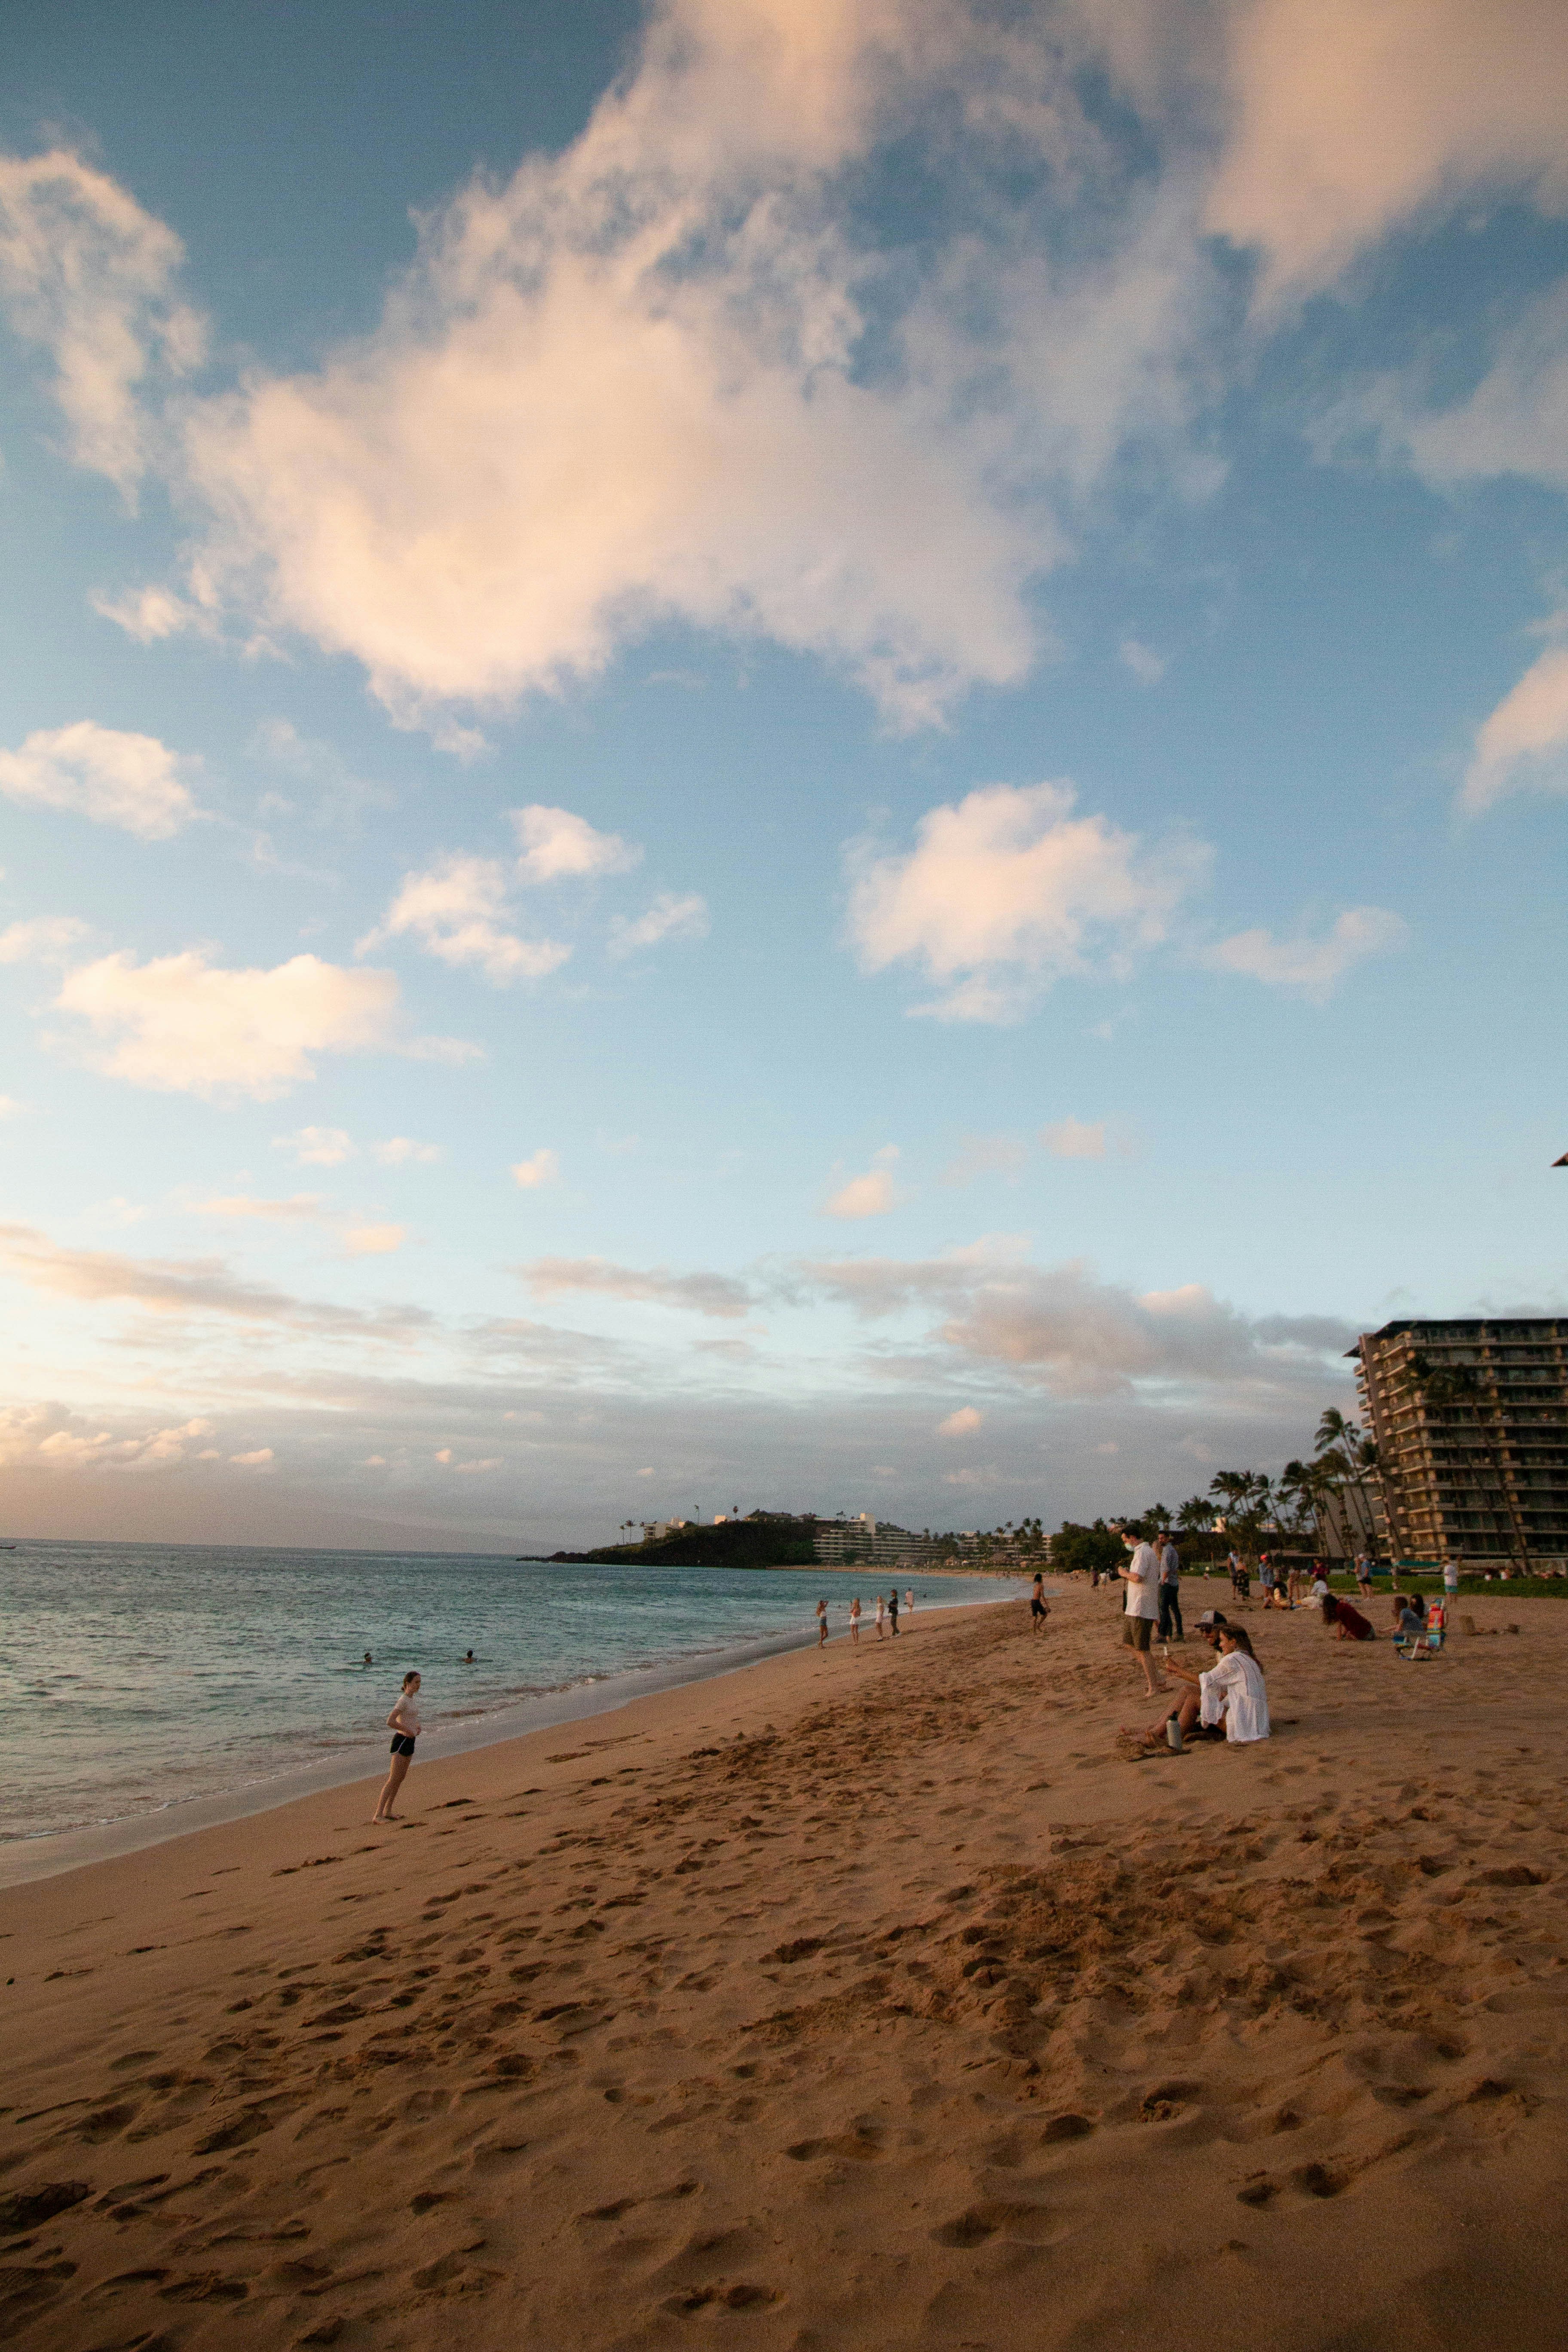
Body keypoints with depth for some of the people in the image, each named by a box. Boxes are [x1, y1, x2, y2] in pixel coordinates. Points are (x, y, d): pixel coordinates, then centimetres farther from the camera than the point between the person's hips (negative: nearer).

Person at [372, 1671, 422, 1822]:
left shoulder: (413, 1698, 11)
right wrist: (408, 1731, -21)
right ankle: (378, 1815, -7)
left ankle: (388, 1811, 23)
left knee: (401, 1778, 14)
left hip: (409, 1741, 10)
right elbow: (390, 1722, -27)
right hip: (402, 1740, -10)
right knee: (394, 1779, -10)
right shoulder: (403, 1700, -18)